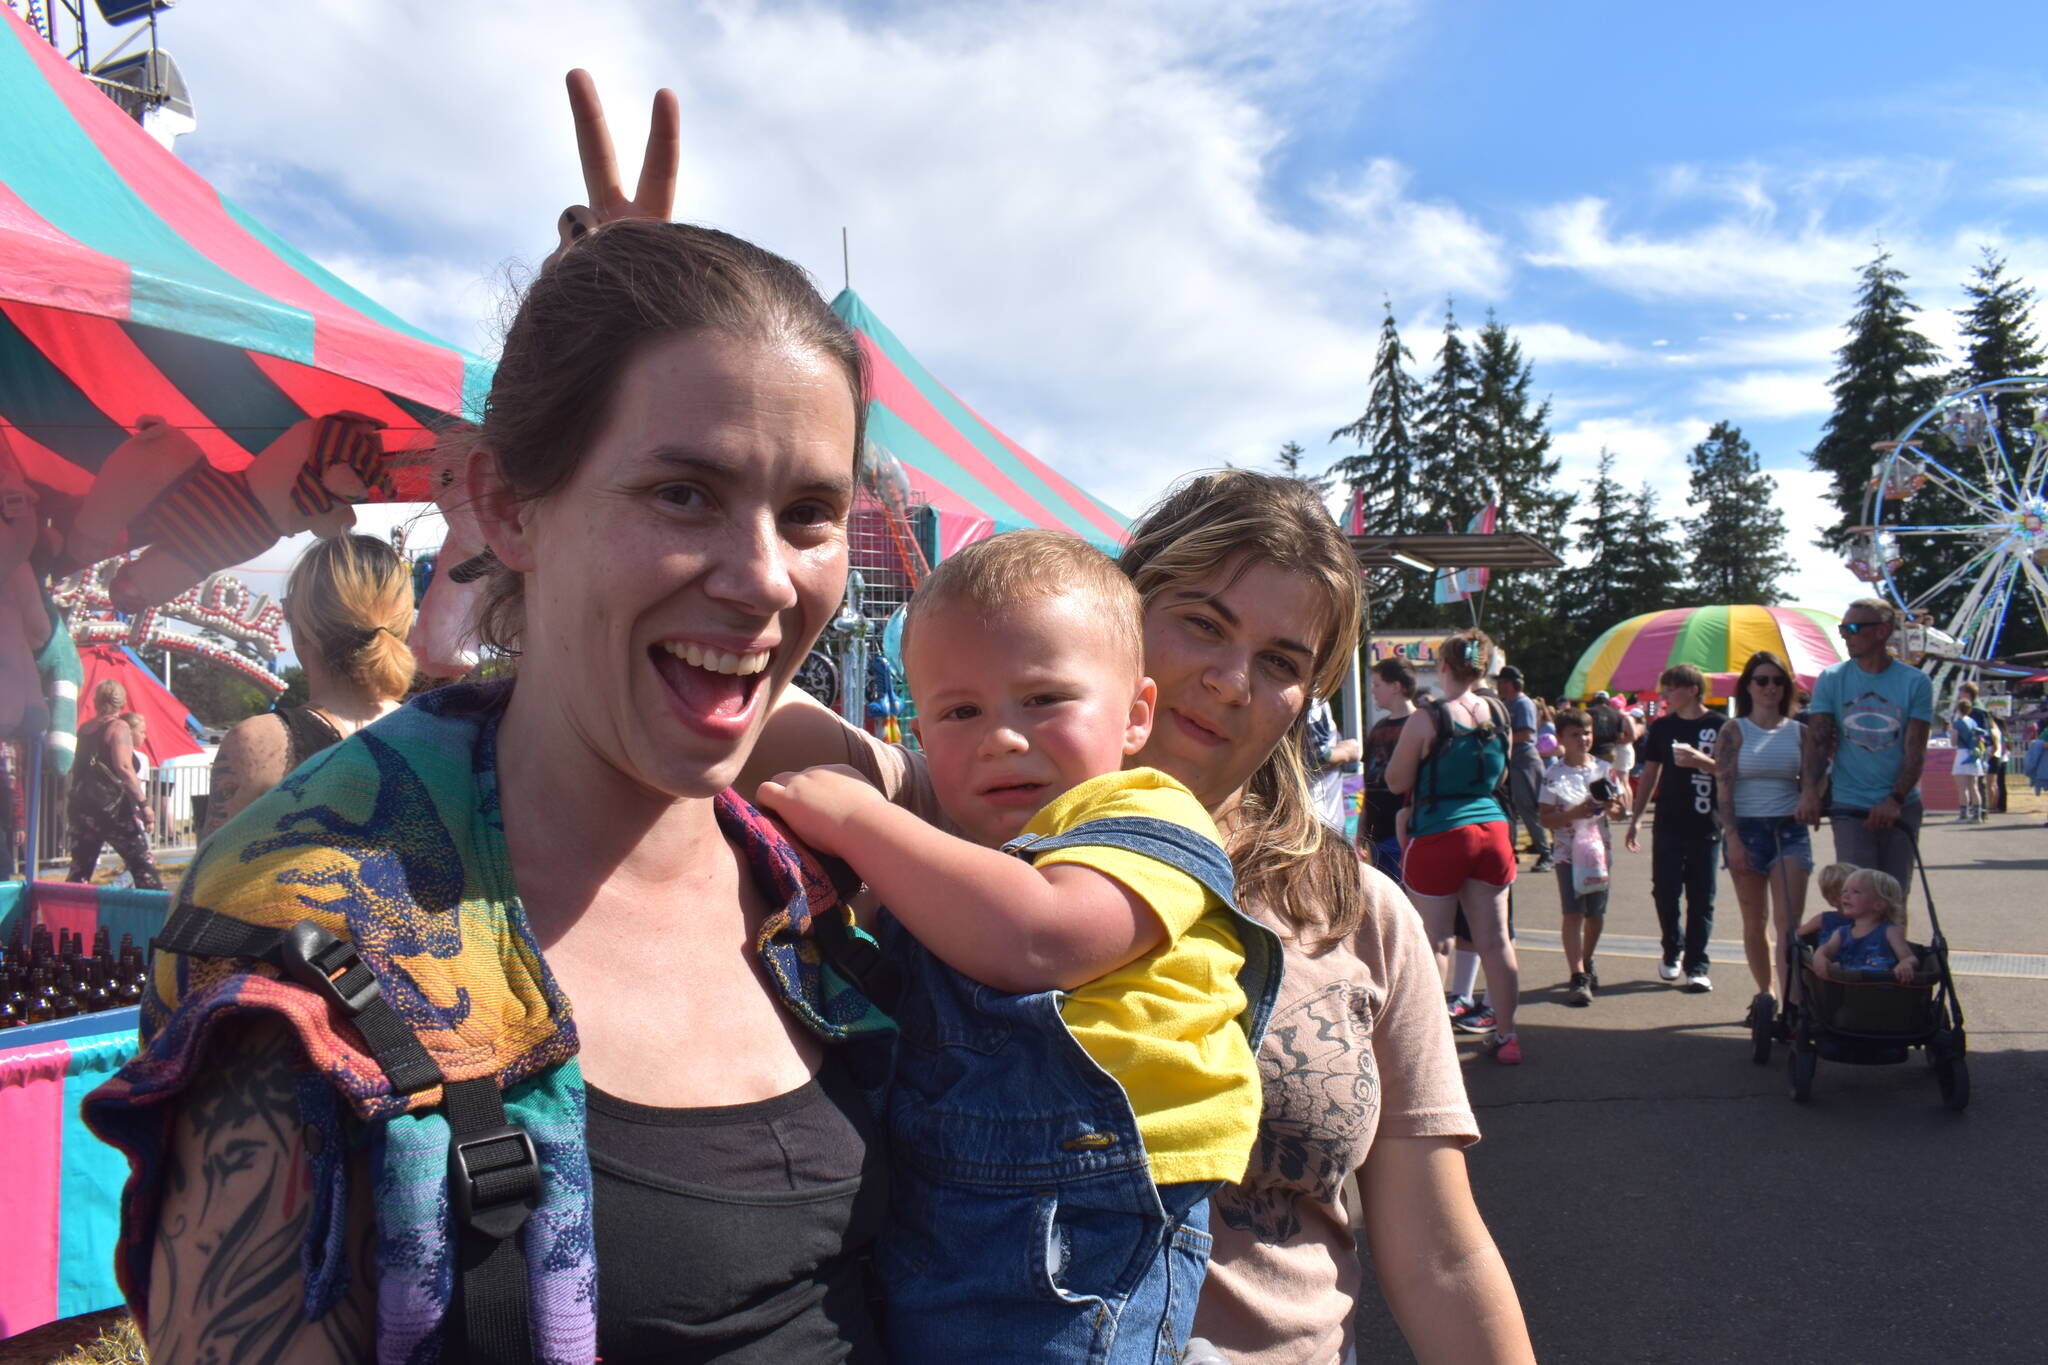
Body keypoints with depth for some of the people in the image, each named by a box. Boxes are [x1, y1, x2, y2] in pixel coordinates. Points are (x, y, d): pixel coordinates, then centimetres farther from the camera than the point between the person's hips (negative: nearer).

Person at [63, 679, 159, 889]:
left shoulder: (83, 730, 13)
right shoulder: (118, 727, -7)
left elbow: (75, 769, 16)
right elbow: (123, 767, -17)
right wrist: (144, 804, -17)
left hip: (80, 806, 7)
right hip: (113, 807, -7)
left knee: (79, 869, 12)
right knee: (143, 865, -3)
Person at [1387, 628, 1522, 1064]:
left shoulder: (1427, 720, -13)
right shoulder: (1498, 713, 3)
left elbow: (1398, 781, -7)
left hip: (1440, 836, -5)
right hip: (1492, 830, 5)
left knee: (1434, 942, 3)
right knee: (1495, 939, 12)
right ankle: (1505, 1036, 21)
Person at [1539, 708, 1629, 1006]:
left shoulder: (1604, 769, 4)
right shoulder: (1554, 775, -4)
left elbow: (1621, 811, 9)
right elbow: (1546, 818, -6)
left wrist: (1611, 809, -13)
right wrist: (1573, 814, -21)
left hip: (1599, 849, 3)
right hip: (1569, 851, -3)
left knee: (1595, 915, 11)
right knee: (1573, 913, -9)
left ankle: (1586, 964, 34)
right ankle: (1578, 977, -10)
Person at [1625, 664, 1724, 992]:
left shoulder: (1719, 726, -2)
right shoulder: (1661, 727, 8)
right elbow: (1651, 773, 13)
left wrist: (1701, 761, -20)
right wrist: (1636, 818, 10)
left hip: (1706, 826, -2)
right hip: (1668, 826, 3)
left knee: (1701, 899, 1)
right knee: (1664, 893, 2)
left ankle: (1697, 965, 9)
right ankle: (1672, 951, 23)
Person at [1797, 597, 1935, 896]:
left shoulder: (1915, 682, 0)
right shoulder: (1831, 679, 2)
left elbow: (1915, 752, -5)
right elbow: (1818, 743, -4)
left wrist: (1895, 800, -19)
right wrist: (1809, 790, -20)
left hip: (1901, 807, 1)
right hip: (1850, 807, 0)